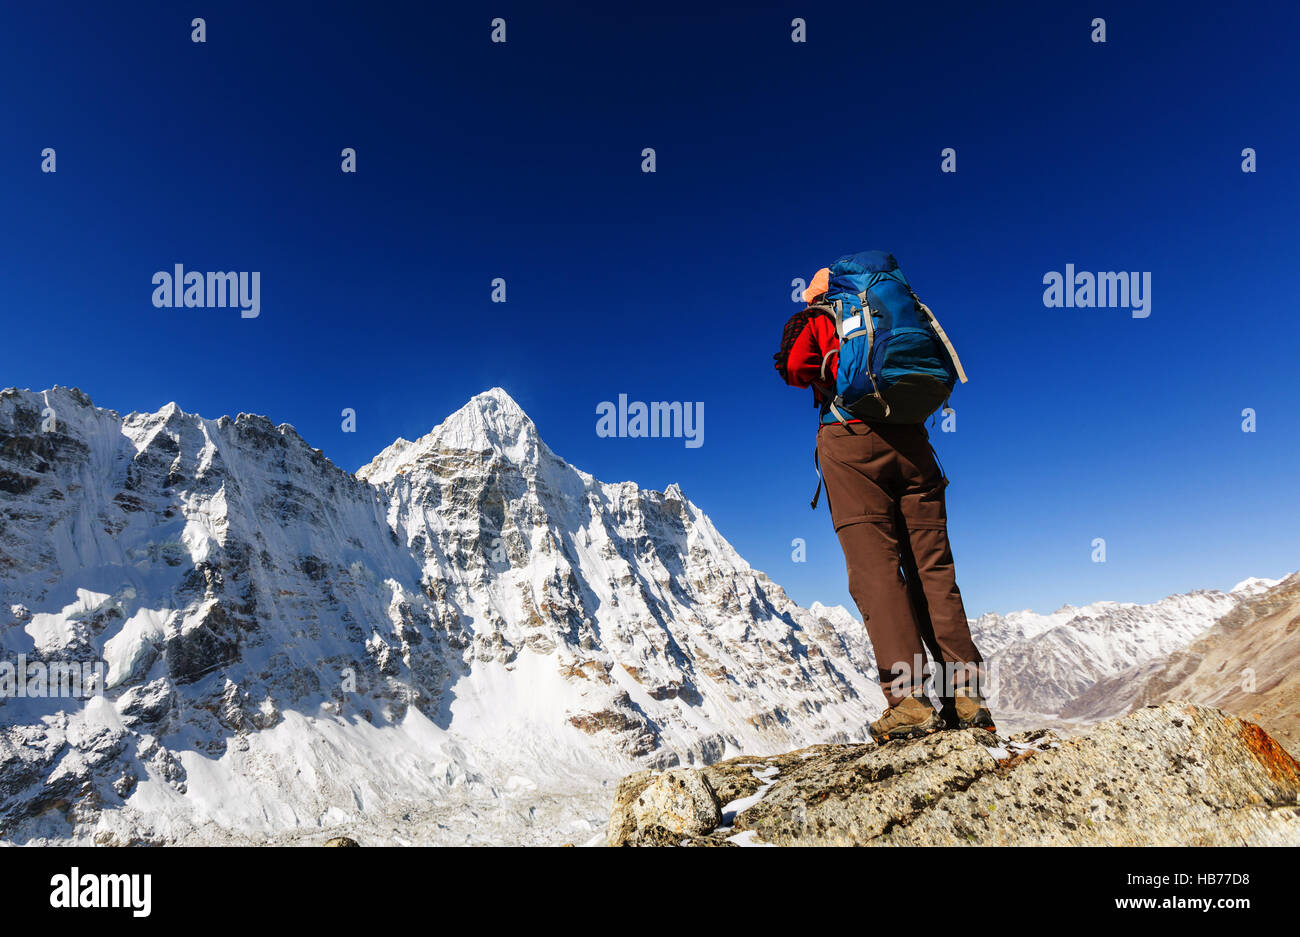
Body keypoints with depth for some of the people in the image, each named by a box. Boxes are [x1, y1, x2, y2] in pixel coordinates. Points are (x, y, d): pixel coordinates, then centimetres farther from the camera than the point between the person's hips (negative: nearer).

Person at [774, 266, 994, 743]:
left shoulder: (815, 320, 16)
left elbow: (794, 367, 1)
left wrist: (826, 379, 18)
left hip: (850, 440, -4)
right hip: (910, 440, 4)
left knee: (875, 570, -10)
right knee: (933, 567, 1)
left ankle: (908, 699, -18)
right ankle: (966, 694, -4)